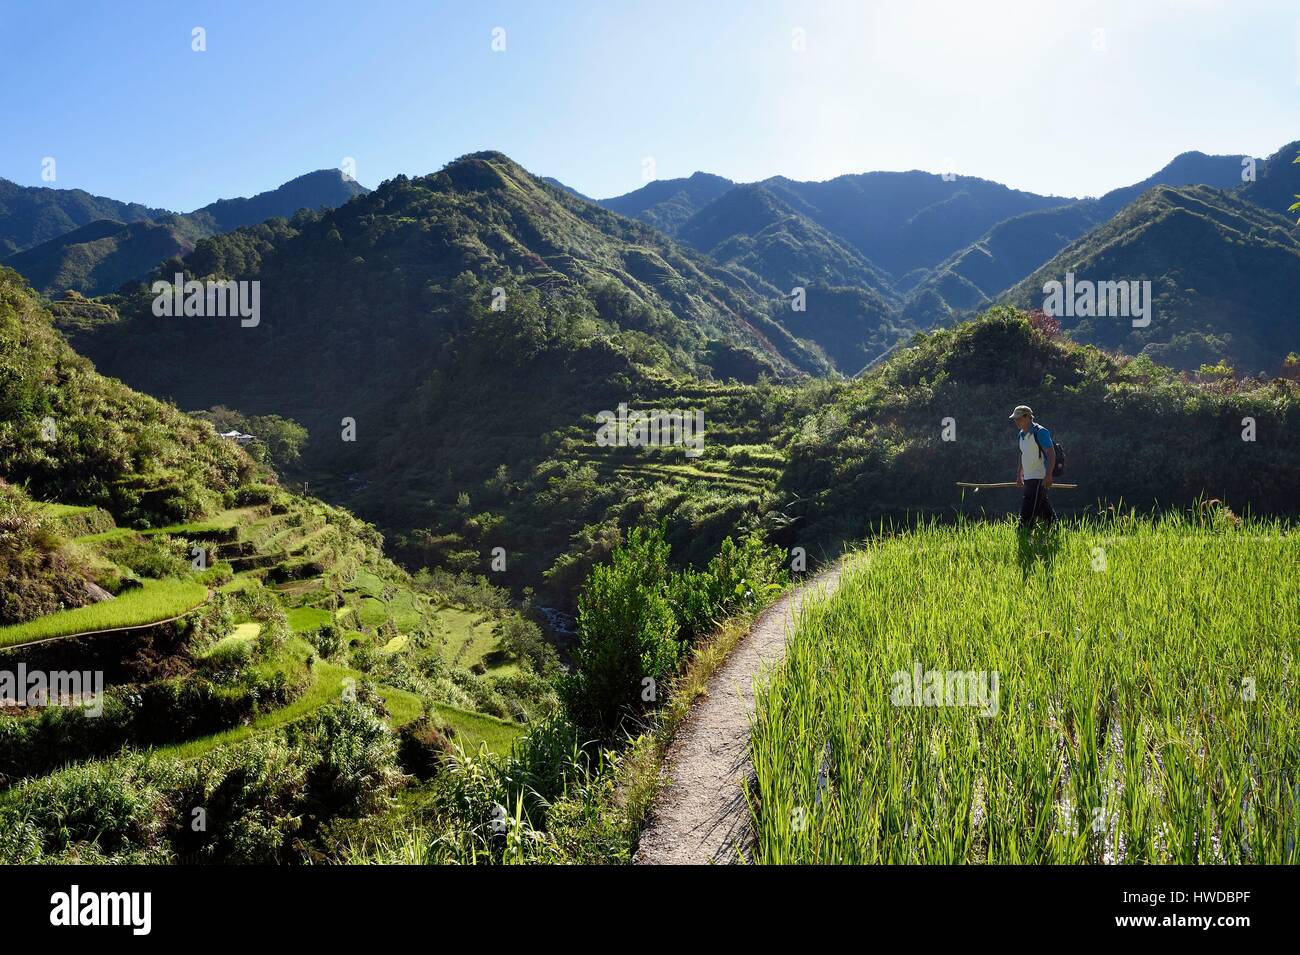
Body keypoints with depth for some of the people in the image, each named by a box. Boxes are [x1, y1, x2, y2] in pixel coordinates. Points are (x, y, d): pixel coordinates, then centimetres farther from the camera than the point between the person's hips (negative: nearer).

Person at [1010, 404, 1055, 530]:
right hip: (1028, 478, 9)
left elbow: (1051, 455, -17)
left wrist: (1048, 475, -24)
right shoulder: (1022, 434, 15)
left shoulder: (1040, 432, -12)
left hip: (1039, 479, -9)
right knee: (1045, 509, 13)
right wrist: (1019, 474, 23)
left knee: (1027, 511, -12)